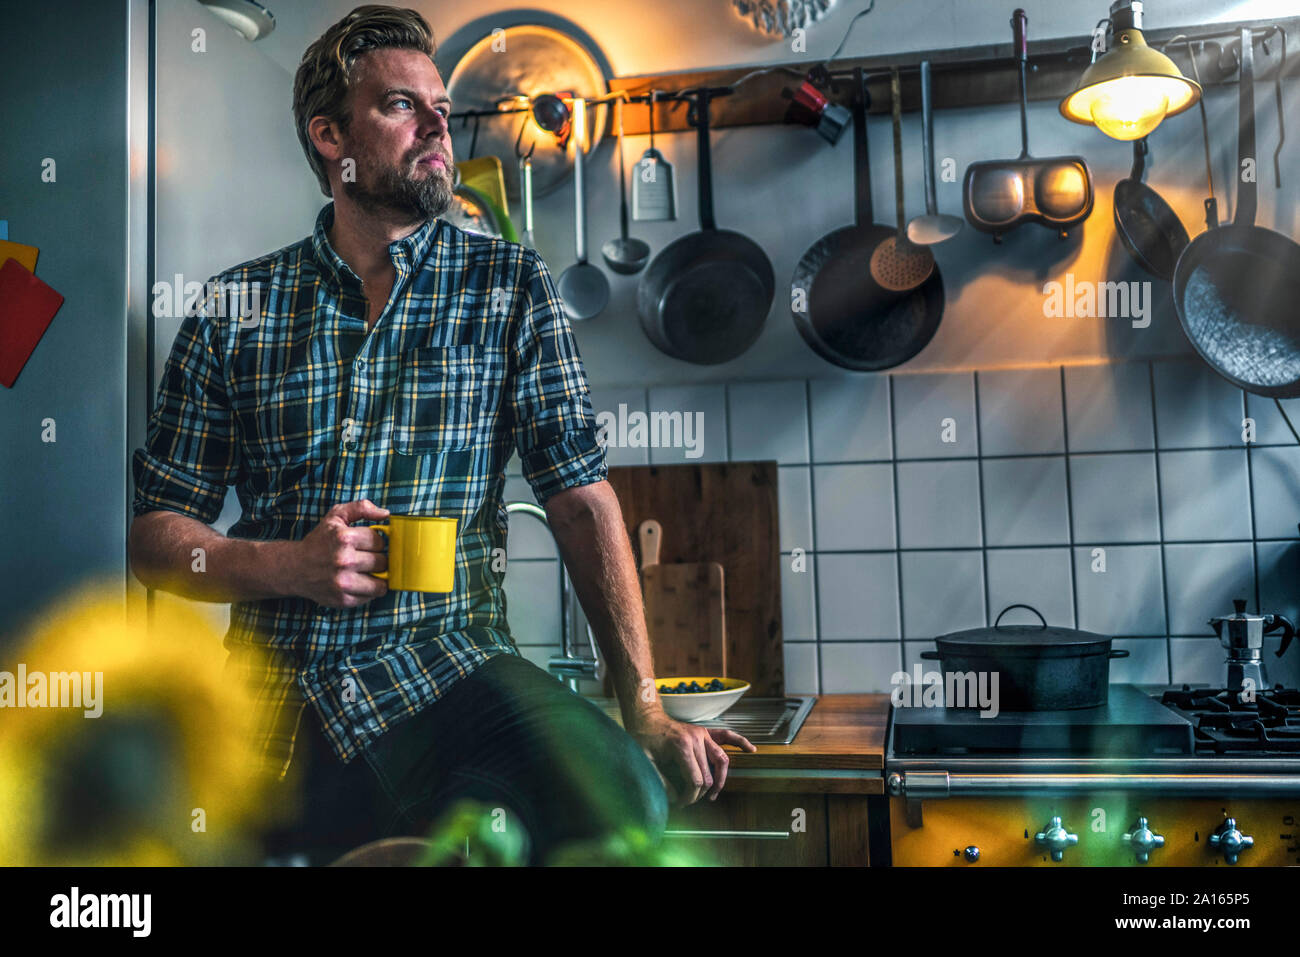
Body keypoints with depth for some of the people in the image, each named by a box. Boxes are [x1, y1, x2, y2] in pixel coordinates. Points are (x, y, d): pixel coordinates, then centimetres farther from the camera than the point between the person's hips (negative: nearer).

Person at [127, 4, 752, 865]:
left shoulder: (509, 285, 6)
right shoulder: (235, 308, 8)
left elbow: (581, 497, -1)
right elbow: (154, 532, 9)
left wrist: (644, 709, -7)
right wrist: (284, 565, -11)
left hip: (451, 665, 0)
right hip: (274, 692, 1)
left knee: (621, 799, -28)